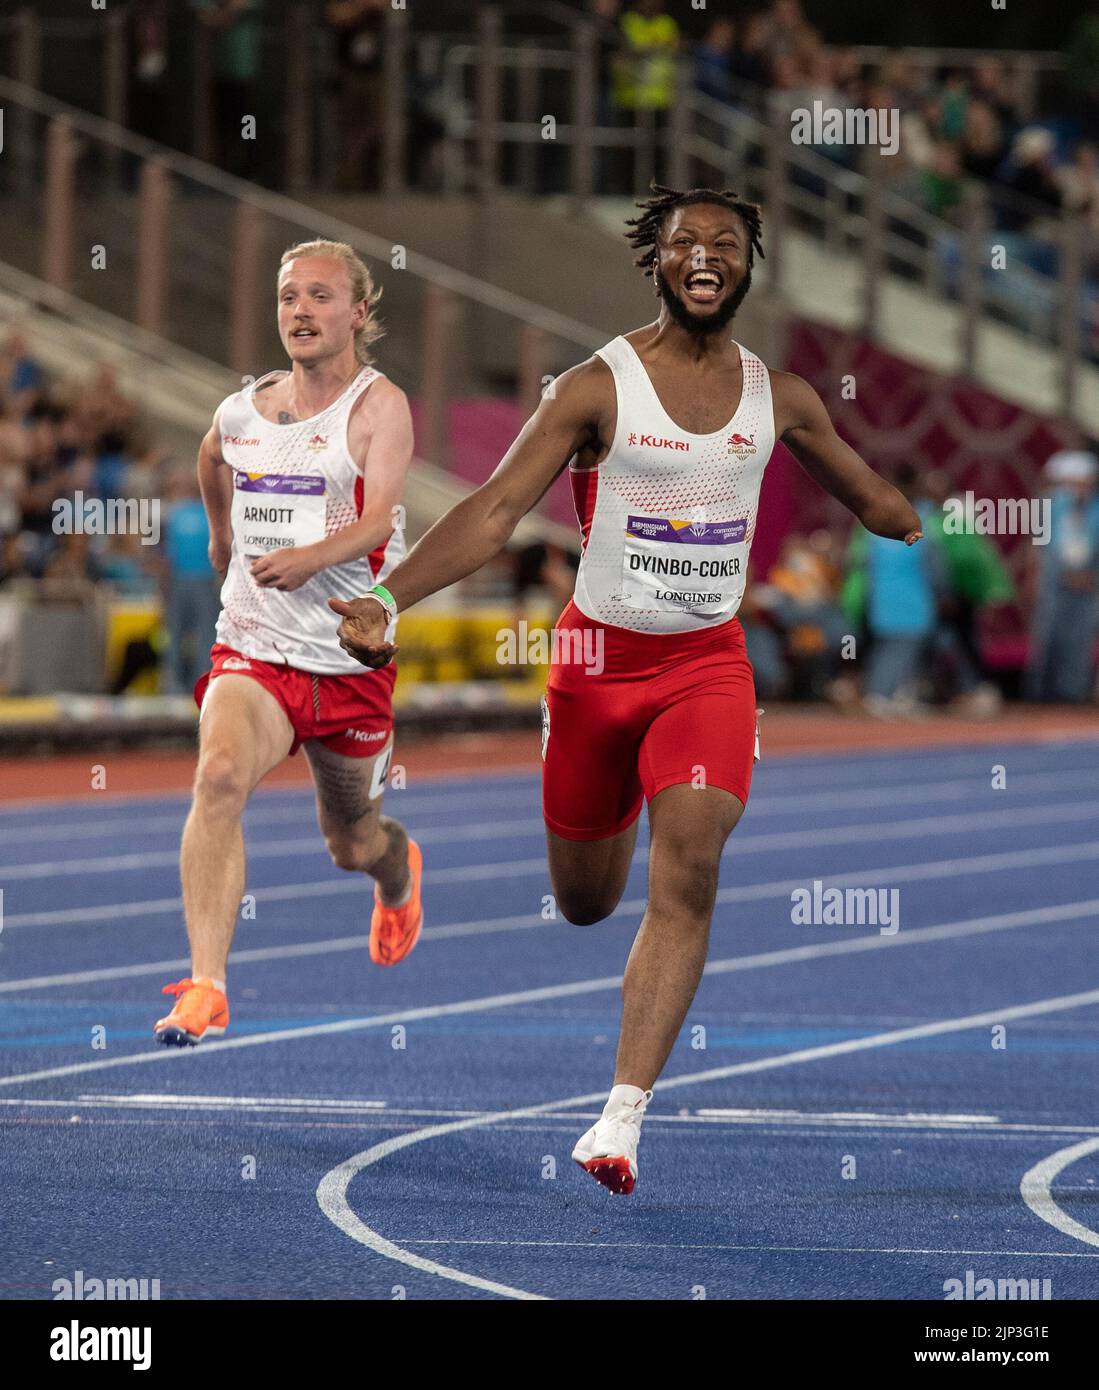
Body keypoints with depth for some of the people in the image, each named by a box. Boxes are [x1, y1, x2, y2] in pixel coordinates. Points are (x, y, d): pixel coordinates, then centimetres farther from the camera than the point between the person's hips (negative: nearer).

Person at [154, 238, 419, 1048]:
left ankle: (399, 875, 57)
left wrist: (311, 557, -42)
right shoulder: (241, 413, 5)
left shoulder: (379, 406, -9)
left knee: (353, 844, 16)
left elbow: (376, 521, -25)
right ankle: (206, 987, -34)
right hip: (252, 648, 2)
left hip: (350, 659, -2)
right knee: (220, 777, -28)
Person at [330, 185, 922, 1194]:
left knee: (689, 866, -21)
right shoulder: (599, 387, -9)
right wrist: (386, 599, -29)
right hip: (600, 656, -1)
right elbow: (495, 512, -16)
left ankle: (624, 1117, -23)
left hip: (709, 663, 1)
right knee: (584, 901, 10)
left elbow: (876, 502, 20)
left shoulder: (779, 398, 3)